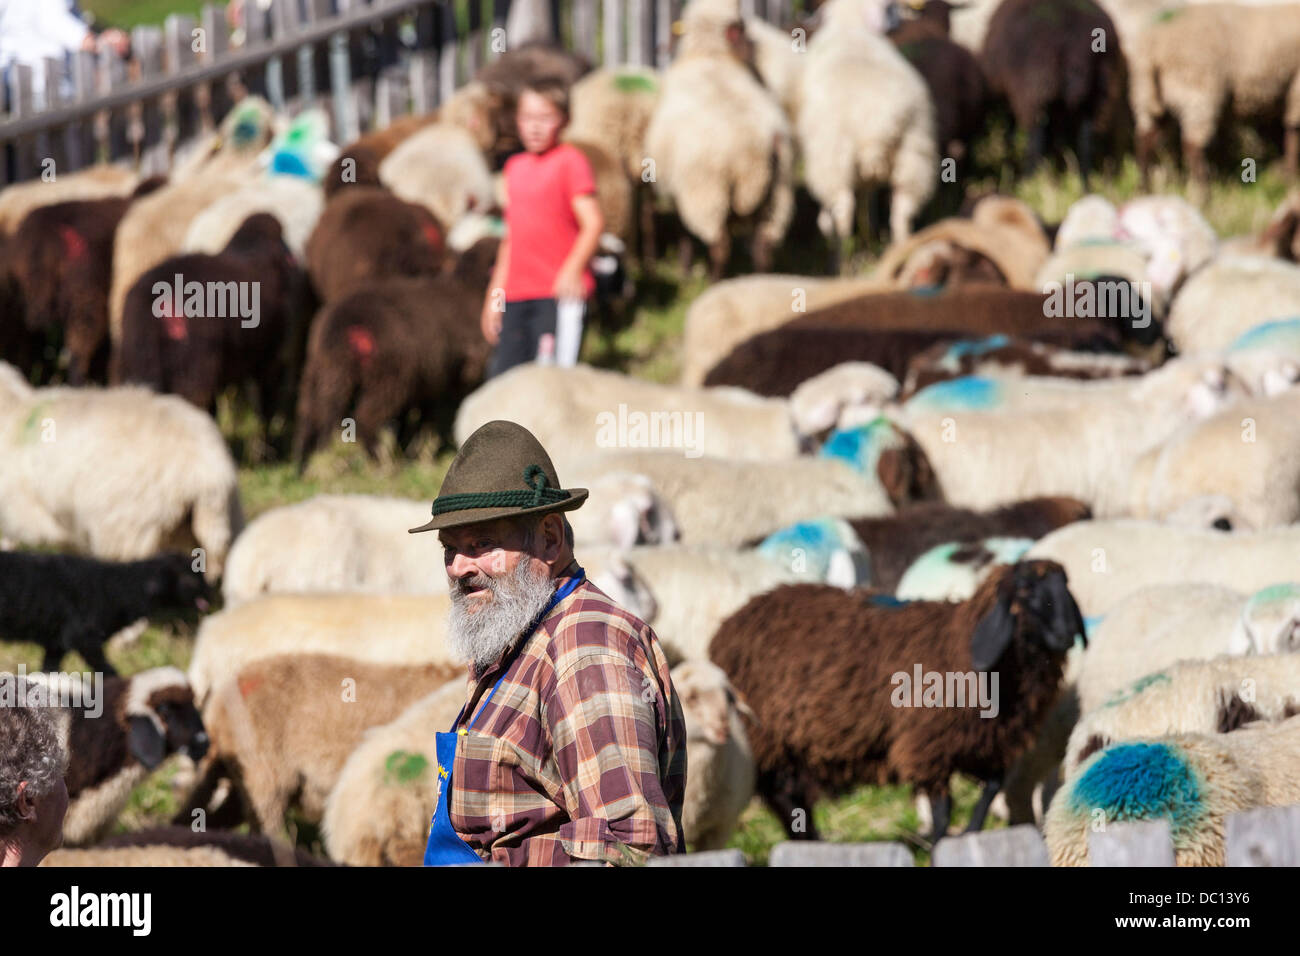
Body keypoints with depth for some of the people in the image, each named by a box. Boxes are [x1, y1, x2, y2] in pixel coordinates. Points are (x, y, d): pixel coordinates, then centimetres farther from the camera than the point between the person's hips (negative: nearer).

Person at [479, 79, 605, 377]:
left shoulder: (570, 161, -3)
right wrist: (495, 295, 22)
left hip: (558, 296, -7)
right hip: (516, 296, 7)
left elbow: (593, 223, -11)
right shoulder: (515, 167, 18)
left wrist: (573, 268, -25)